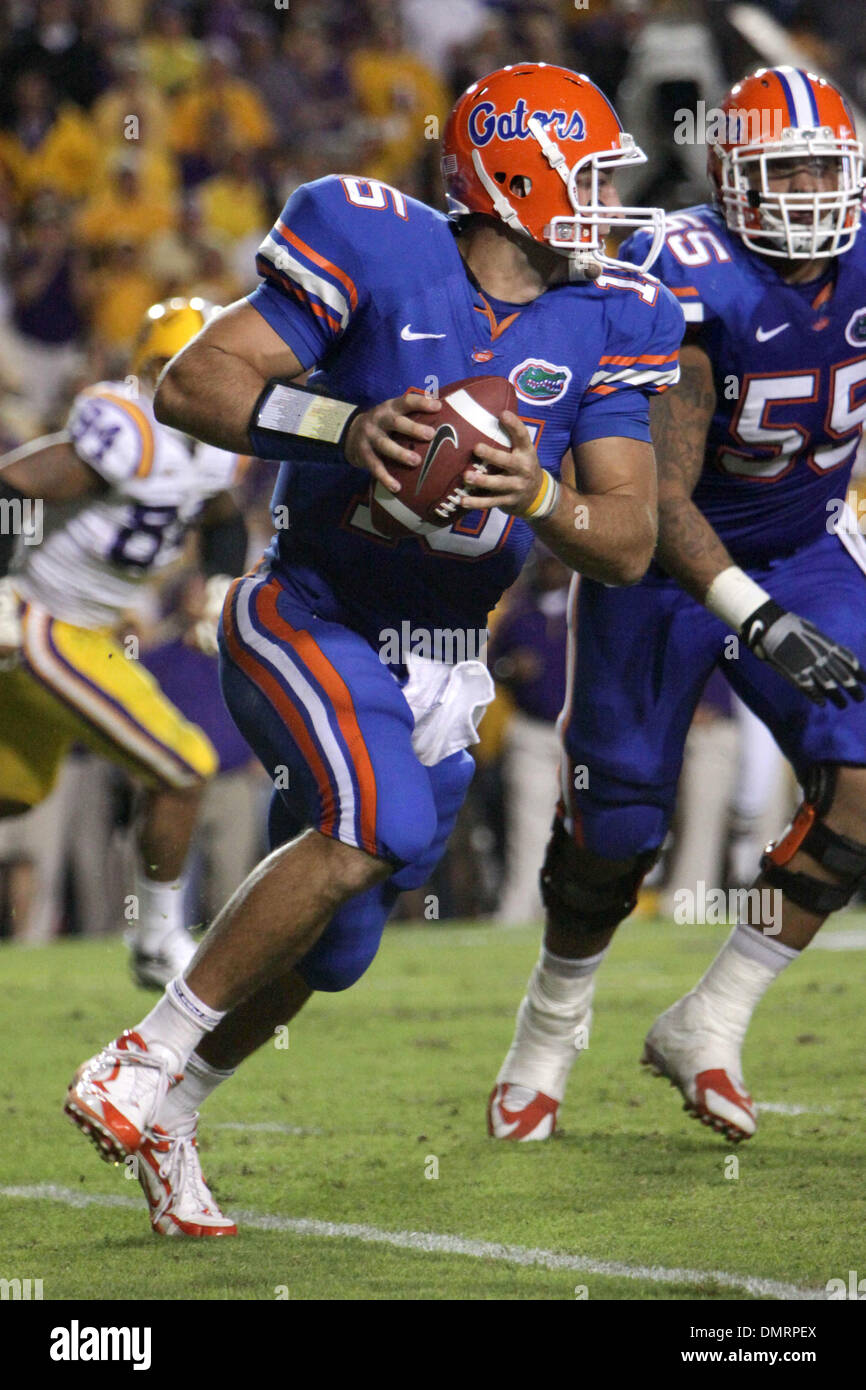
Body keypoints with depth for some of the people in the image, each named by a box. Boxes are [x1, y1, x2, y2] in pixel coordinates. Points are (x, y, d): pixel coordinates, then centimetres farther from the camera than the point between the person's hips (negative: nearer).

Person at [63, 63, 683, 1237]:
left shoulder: (605, 326, 0)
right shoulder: (380, 253, -14)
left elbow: (630, 545, -3)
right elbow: (191, 384, -18)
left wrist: (537, 496, -24)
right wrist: (341, 428, -33)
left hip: (435, 666, 6)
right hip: (310, 622, -6)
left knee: (324, 951, 12)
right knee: (382, 824, -32)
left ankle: (163, 1118, 37)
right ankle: (144, 1064, -22)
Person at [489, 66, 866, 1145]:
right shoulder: (689, 288, -27)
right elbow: (661, 497, -31)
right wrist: (759, 621, -41)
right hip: (664, 561, -4)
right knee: (615, 822, 1)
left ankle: (709, 1024, -4)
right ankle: (554, 1021, 31)